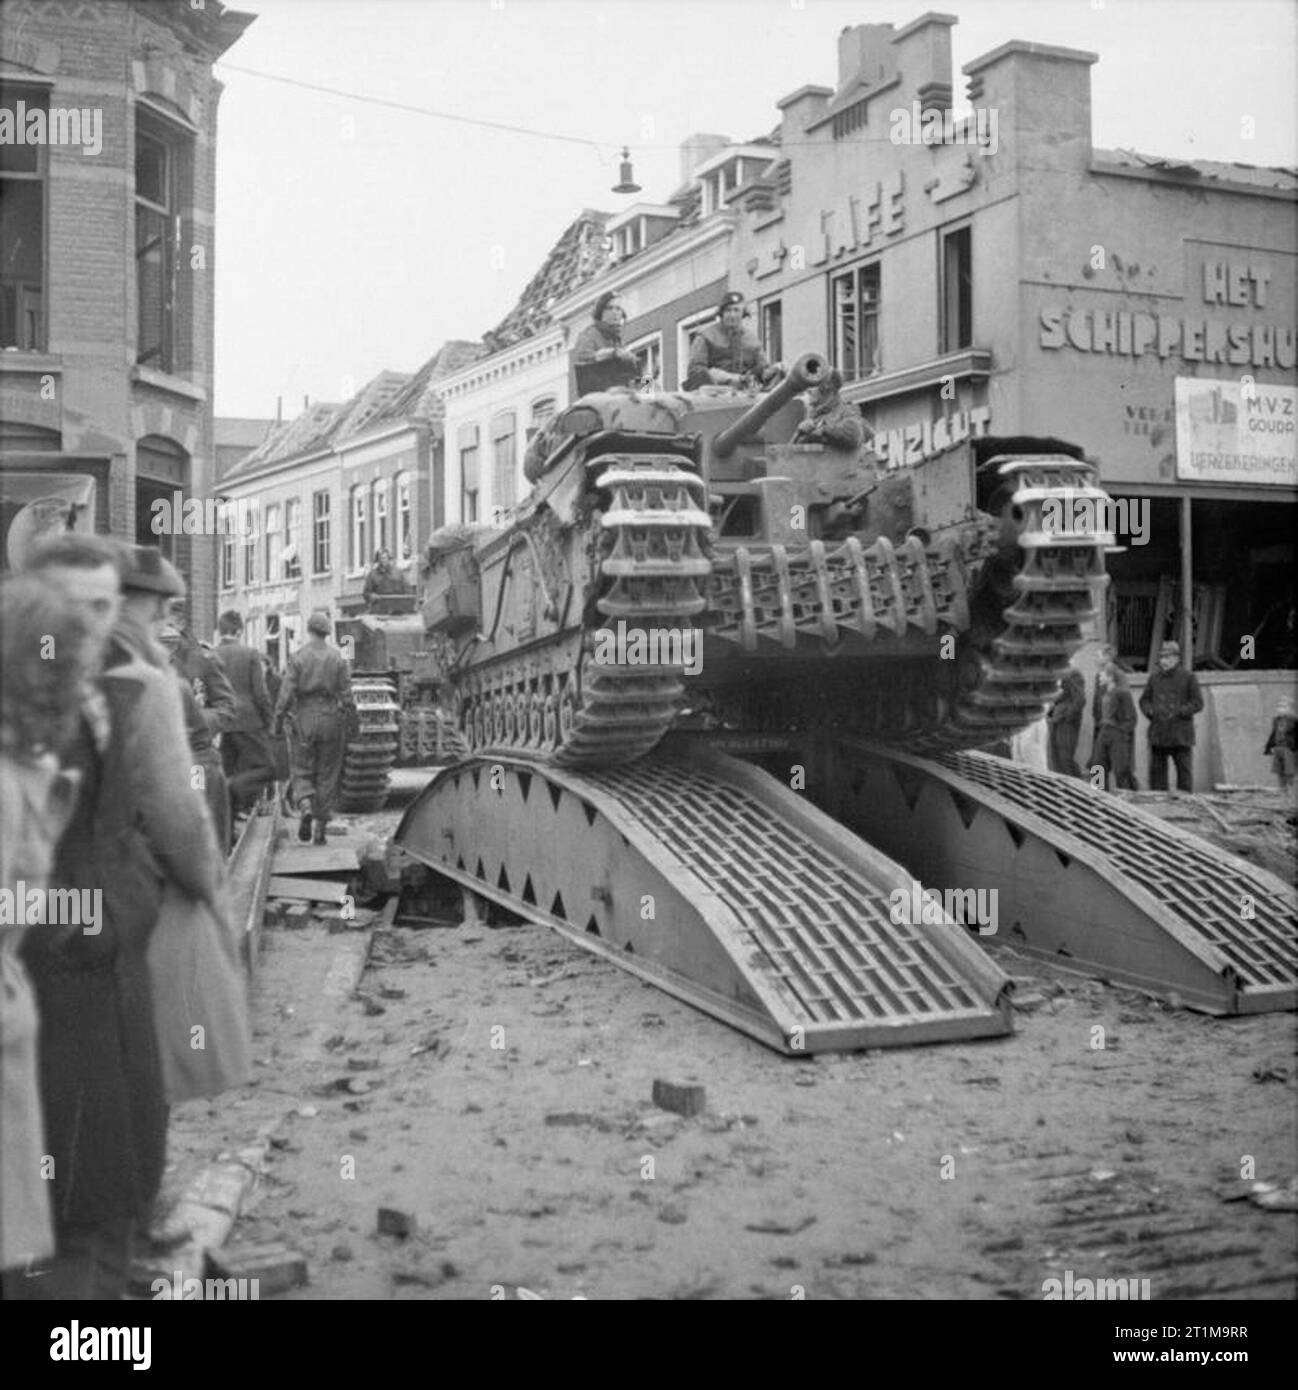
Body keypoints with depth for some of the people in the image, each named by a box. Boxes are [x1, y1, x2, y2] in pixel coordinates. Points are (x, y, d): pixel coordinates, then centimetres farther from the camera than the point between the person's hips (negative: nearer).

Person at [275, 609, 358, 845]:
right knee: (327, 775, 8)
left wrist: (278, 720, 1)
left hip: (303, 719, -1)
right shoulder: (338, 658, 0)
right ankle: (320, 827, 8)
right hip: (330, 719, 1)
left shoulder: (297, 657, -3)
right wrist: (351, 725, 6)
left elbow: (286, 693, -6)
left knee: (302, 771, 9)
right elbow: (346, 695, -1)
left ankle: (305, 807, -19)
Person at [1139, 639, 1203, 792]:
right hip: (1157, 733, 4)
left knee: (1184, 770, 0)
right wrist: (1149, 711, -3)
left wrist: (1180, 712, -15)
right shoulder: (1154, 678, 12)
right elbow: (1144, 699, 18)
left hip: (1181, 735, -4)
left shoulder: (1188, 677, 0)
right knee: (1156, 769, 5)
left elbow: (1198, 702, -2)